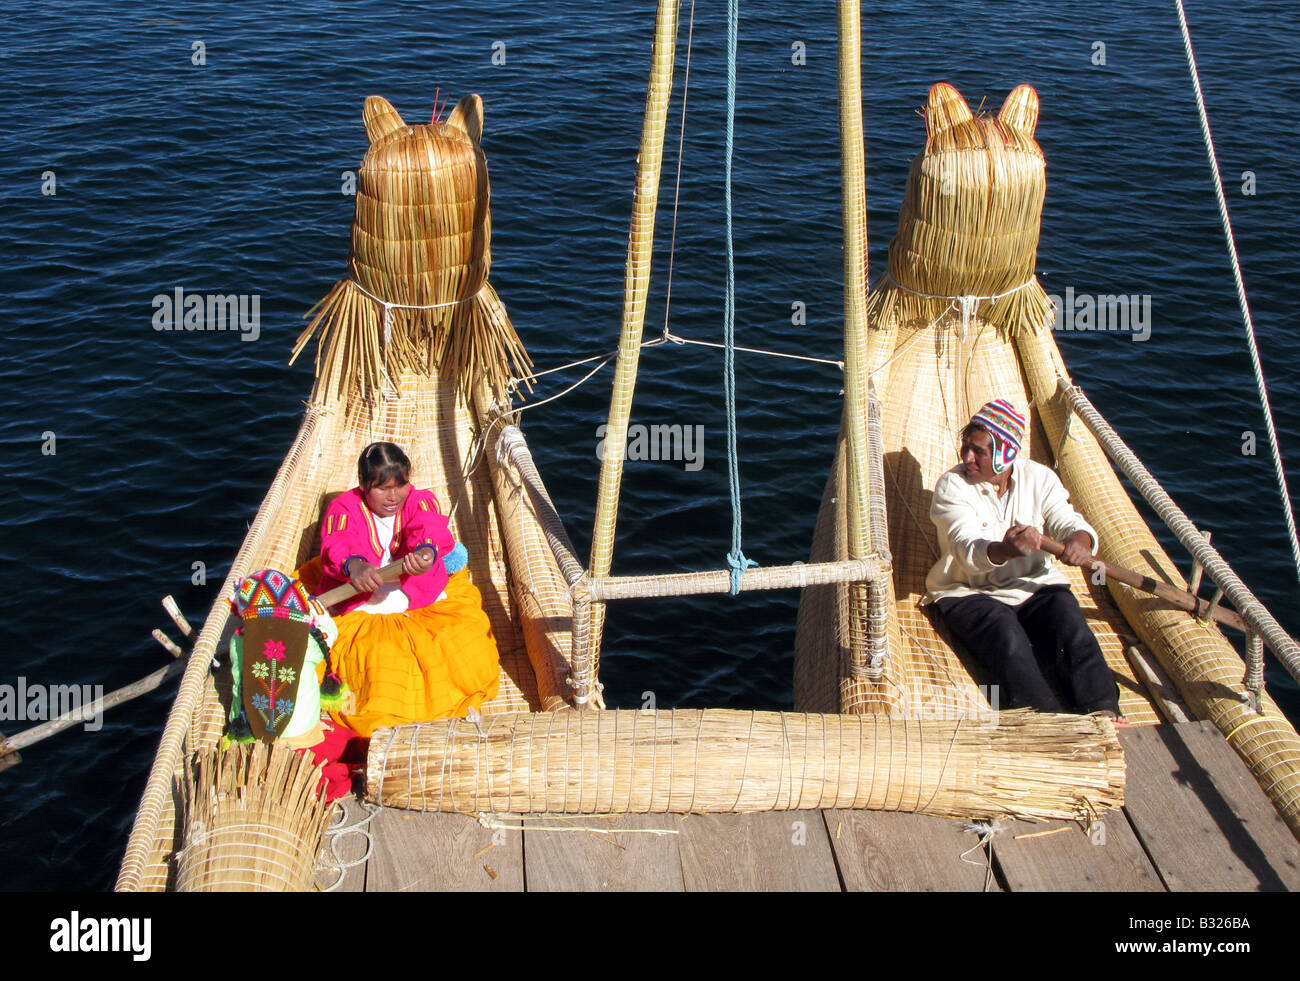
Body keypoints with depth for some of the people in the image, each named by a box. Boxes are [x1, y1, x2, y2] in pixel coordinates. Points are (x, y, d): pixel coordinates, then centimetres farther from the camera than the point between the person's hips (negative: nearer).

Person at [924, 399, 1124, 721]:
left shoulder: (1039, 478, 4)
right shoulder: (952, 486, -9)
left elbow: (1067, 521, -5)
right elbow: (969, 551, -24)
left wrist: (1081, 538, -31)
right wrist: (1005, 550, -47)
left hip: (1035, 586, 3)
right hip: (970, 592, -3)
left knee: (1068, 619, -28)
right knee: (1006, 635, -33)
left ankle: (1103, 711, -38)